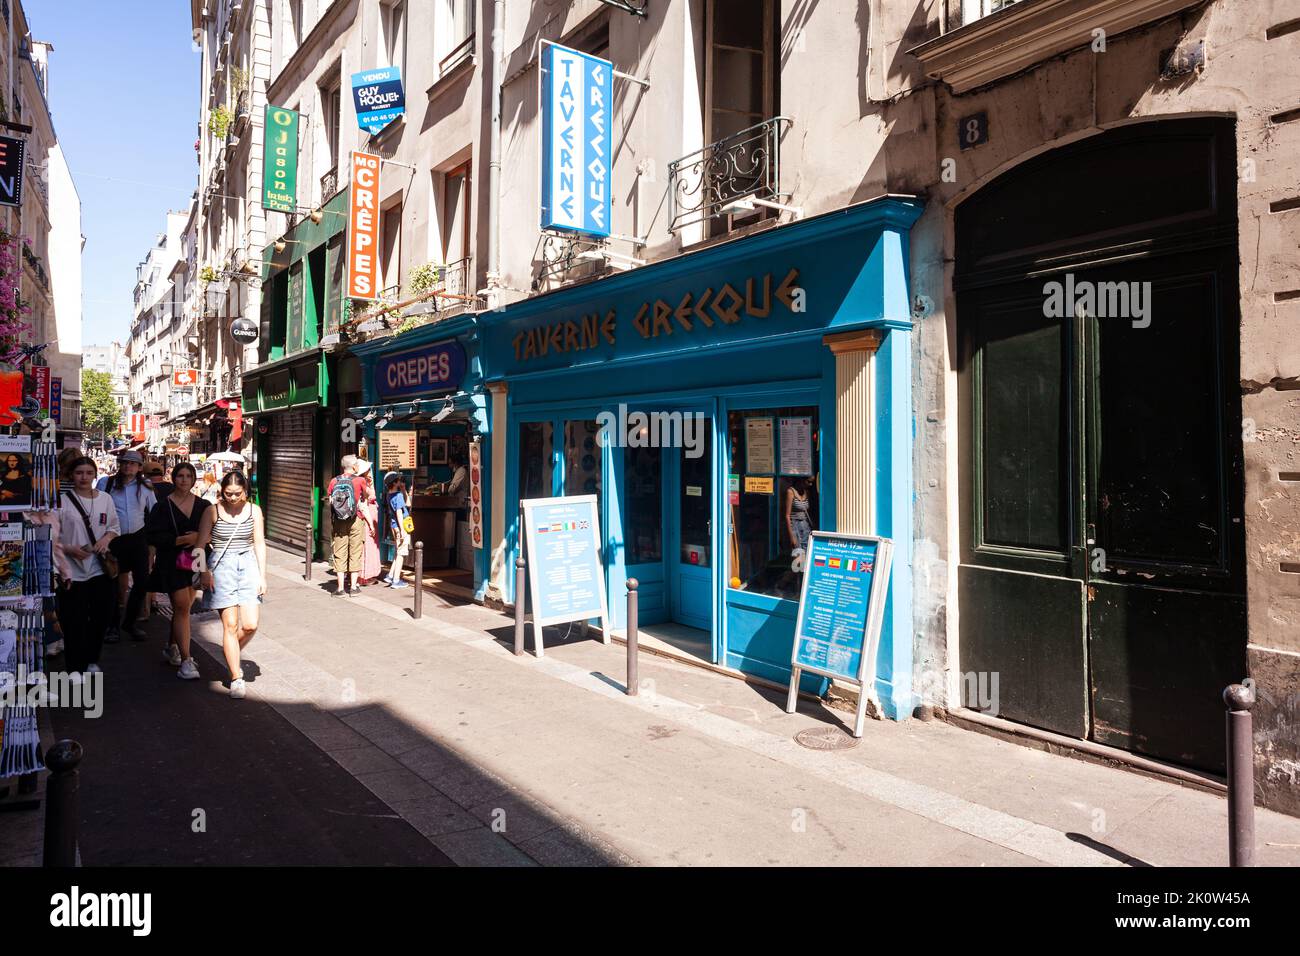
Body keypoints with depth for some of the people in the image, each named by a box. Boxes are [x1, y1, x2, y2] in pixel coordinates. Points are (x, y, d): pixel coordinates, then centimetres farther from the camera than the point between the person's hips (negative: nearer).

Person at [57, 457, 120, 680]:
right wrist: (69, 549, -17)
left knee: (102, 616, 9)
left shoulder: (105, 499, 6)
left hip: (100, 569, 4)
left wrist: (106, 538, -5)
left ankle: (91, 660, 28)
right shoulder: (62, 500, -6)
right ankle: (75, 667, 11)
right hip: (72, 571, -4)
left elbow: (115, 527, 14)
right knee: (74, 620, -1)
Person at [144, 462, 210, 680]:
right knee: (182, 607, -9)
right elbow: (153, 535, -8)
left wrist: (198, 539, -8)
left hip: (195, 562, 4)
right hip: (172, 562, -4)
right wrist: (181, 540, -17)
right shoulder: (164, 506, -3)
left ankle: (171, 648, 34)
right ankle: (185, 661, -8)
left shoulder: (203, 505, 6)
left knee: (183, 607, 12)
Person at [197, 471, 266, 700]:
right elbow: (200, 544, 2)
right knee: (230, 624, -4)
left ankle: (232, 654, 28)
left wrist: (262, 575, 5)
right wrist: (205, 572, -7)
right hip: (222, 567, -2)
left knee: (250, 625, -4)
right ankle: (236, 677, 4)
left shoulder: (253, 510, 4)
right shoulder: (212, 511, -1)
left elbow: (259, 544, 7)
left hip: (248, 565, 2)